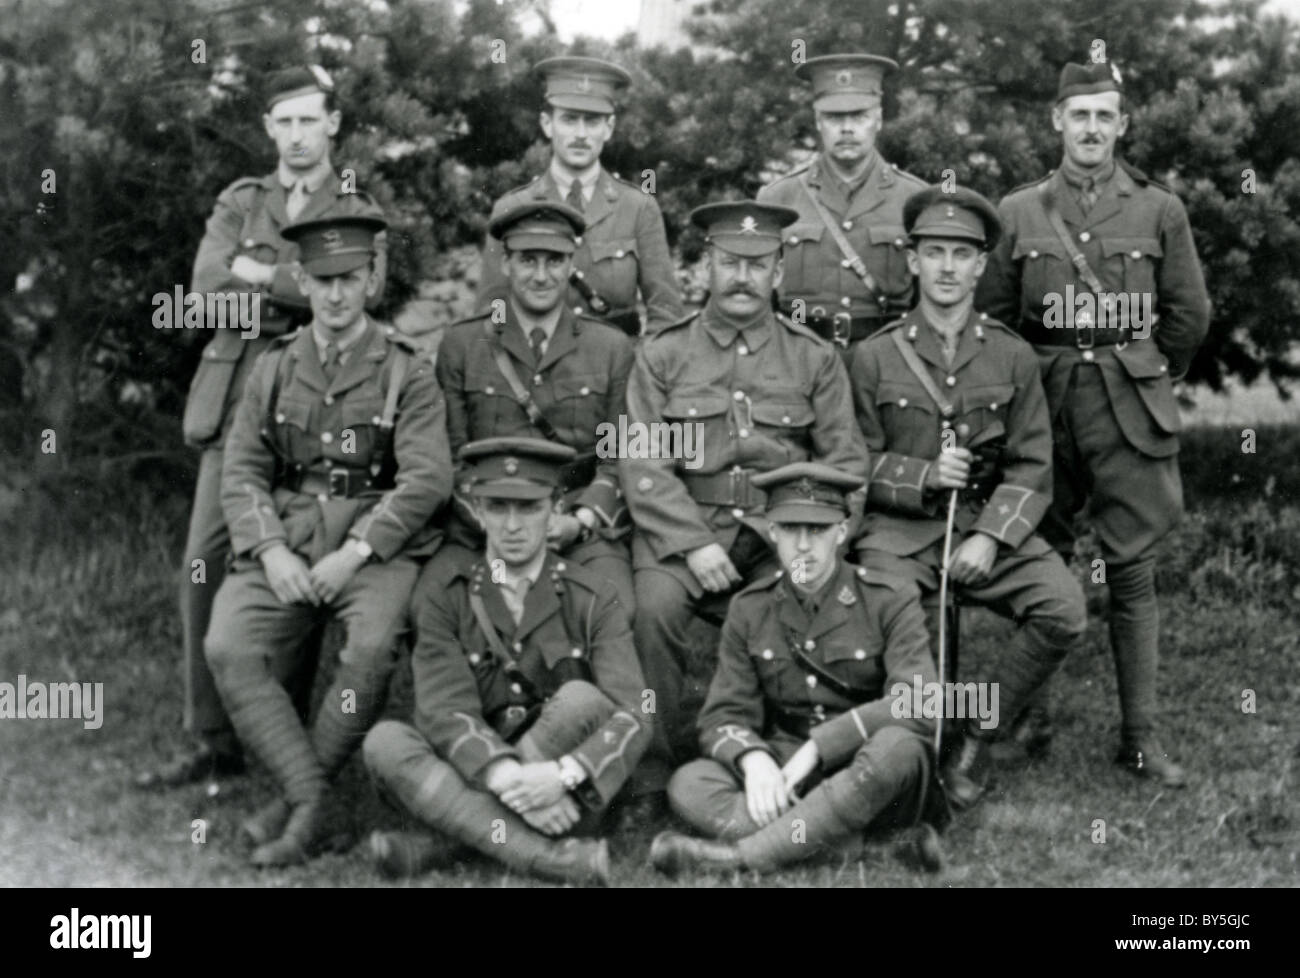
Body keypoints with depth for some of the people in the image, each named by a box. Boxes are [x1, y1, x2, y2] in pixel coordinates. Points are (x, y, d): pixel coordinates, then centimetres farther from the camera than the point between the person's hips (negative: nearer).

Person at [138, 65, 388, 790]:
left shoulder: (360, 213, 11)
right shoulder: (240, 202, 18)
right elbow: (205, 288, 1)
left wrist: (261, 275, -7)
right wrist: (304, 295, -4)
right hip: (236, 397, 2)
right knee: (205, 567, -4)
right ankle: (213, 743, 3)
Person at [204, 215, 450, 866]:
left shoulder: (407, 372, 3)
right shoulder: (272, 369, 14)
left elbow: (427, 478, -7)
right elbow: (242, 472, 8)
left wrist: (355, 551, -16)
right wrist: (270, 551, -10)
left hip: (375, 545, -3)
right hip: (284, 545, 3)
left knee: (372, 648, -32)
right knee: (228, 648, -24)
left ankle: (293, 801, -16)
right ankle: (308, 797, -22)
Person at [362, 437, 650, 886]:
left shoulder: (593, 599, -1)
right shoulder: (445, 601, 2)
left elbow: (631, 718, -13)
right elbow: (445, 712, -13)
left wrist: (562, 775, -34)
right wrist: (507, 779, -33)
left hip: (571, 799, -1)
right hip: (479, 781, 1)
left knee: (582, 699, -27)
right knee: (385, 741, -24)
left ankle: (442, 842, -23)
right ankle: (553, 857, -36)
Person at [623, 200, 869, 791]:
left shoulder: (815, 359, 13)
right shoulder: (661, 355, 10)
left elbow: (847, 460, 8)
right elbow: (643, 464, 0)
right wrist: (693, 543, -13)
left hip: (782, 531, 1)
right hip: (682, 527, 0)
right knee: (655, 607, -30)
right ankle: (665, 764, -11)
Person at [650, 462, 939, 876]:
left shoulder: (891, 601, -6)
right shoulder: (749, 610, 4)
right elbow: (724, 716, 0)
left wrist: (817, 747, -26)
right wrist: (753, 758, -24)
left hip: (870, 780, -3)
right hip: (782, 773, 3)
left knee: (896, 745, -37)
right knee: (689, 784, -24)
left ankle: (738, 856, -35)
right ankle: (857, 847, -37)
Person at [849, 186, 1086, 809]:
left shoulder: (1013, 358, 7)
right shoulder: (873, 358, 4)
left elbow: (1031, 467, 4)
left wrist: (990, 536, -12)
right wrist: (923, 475, -12)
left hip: (991, 523, 2)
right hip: (899, 528, -2)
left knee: (1064, 610, -22)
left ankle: (978, 733, -2)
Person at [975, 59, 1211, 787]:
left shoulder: (1160, 211, 4)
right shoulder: (1018, 212, 6)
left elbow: (1189, 317, 8)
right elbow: (991, 314, 10)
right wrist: (1031, 381, 10)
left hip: (1134, 413, -1)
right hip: (1043, 407, 1)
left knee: (1134, 573, -1)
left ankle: (1143, 736, 4)